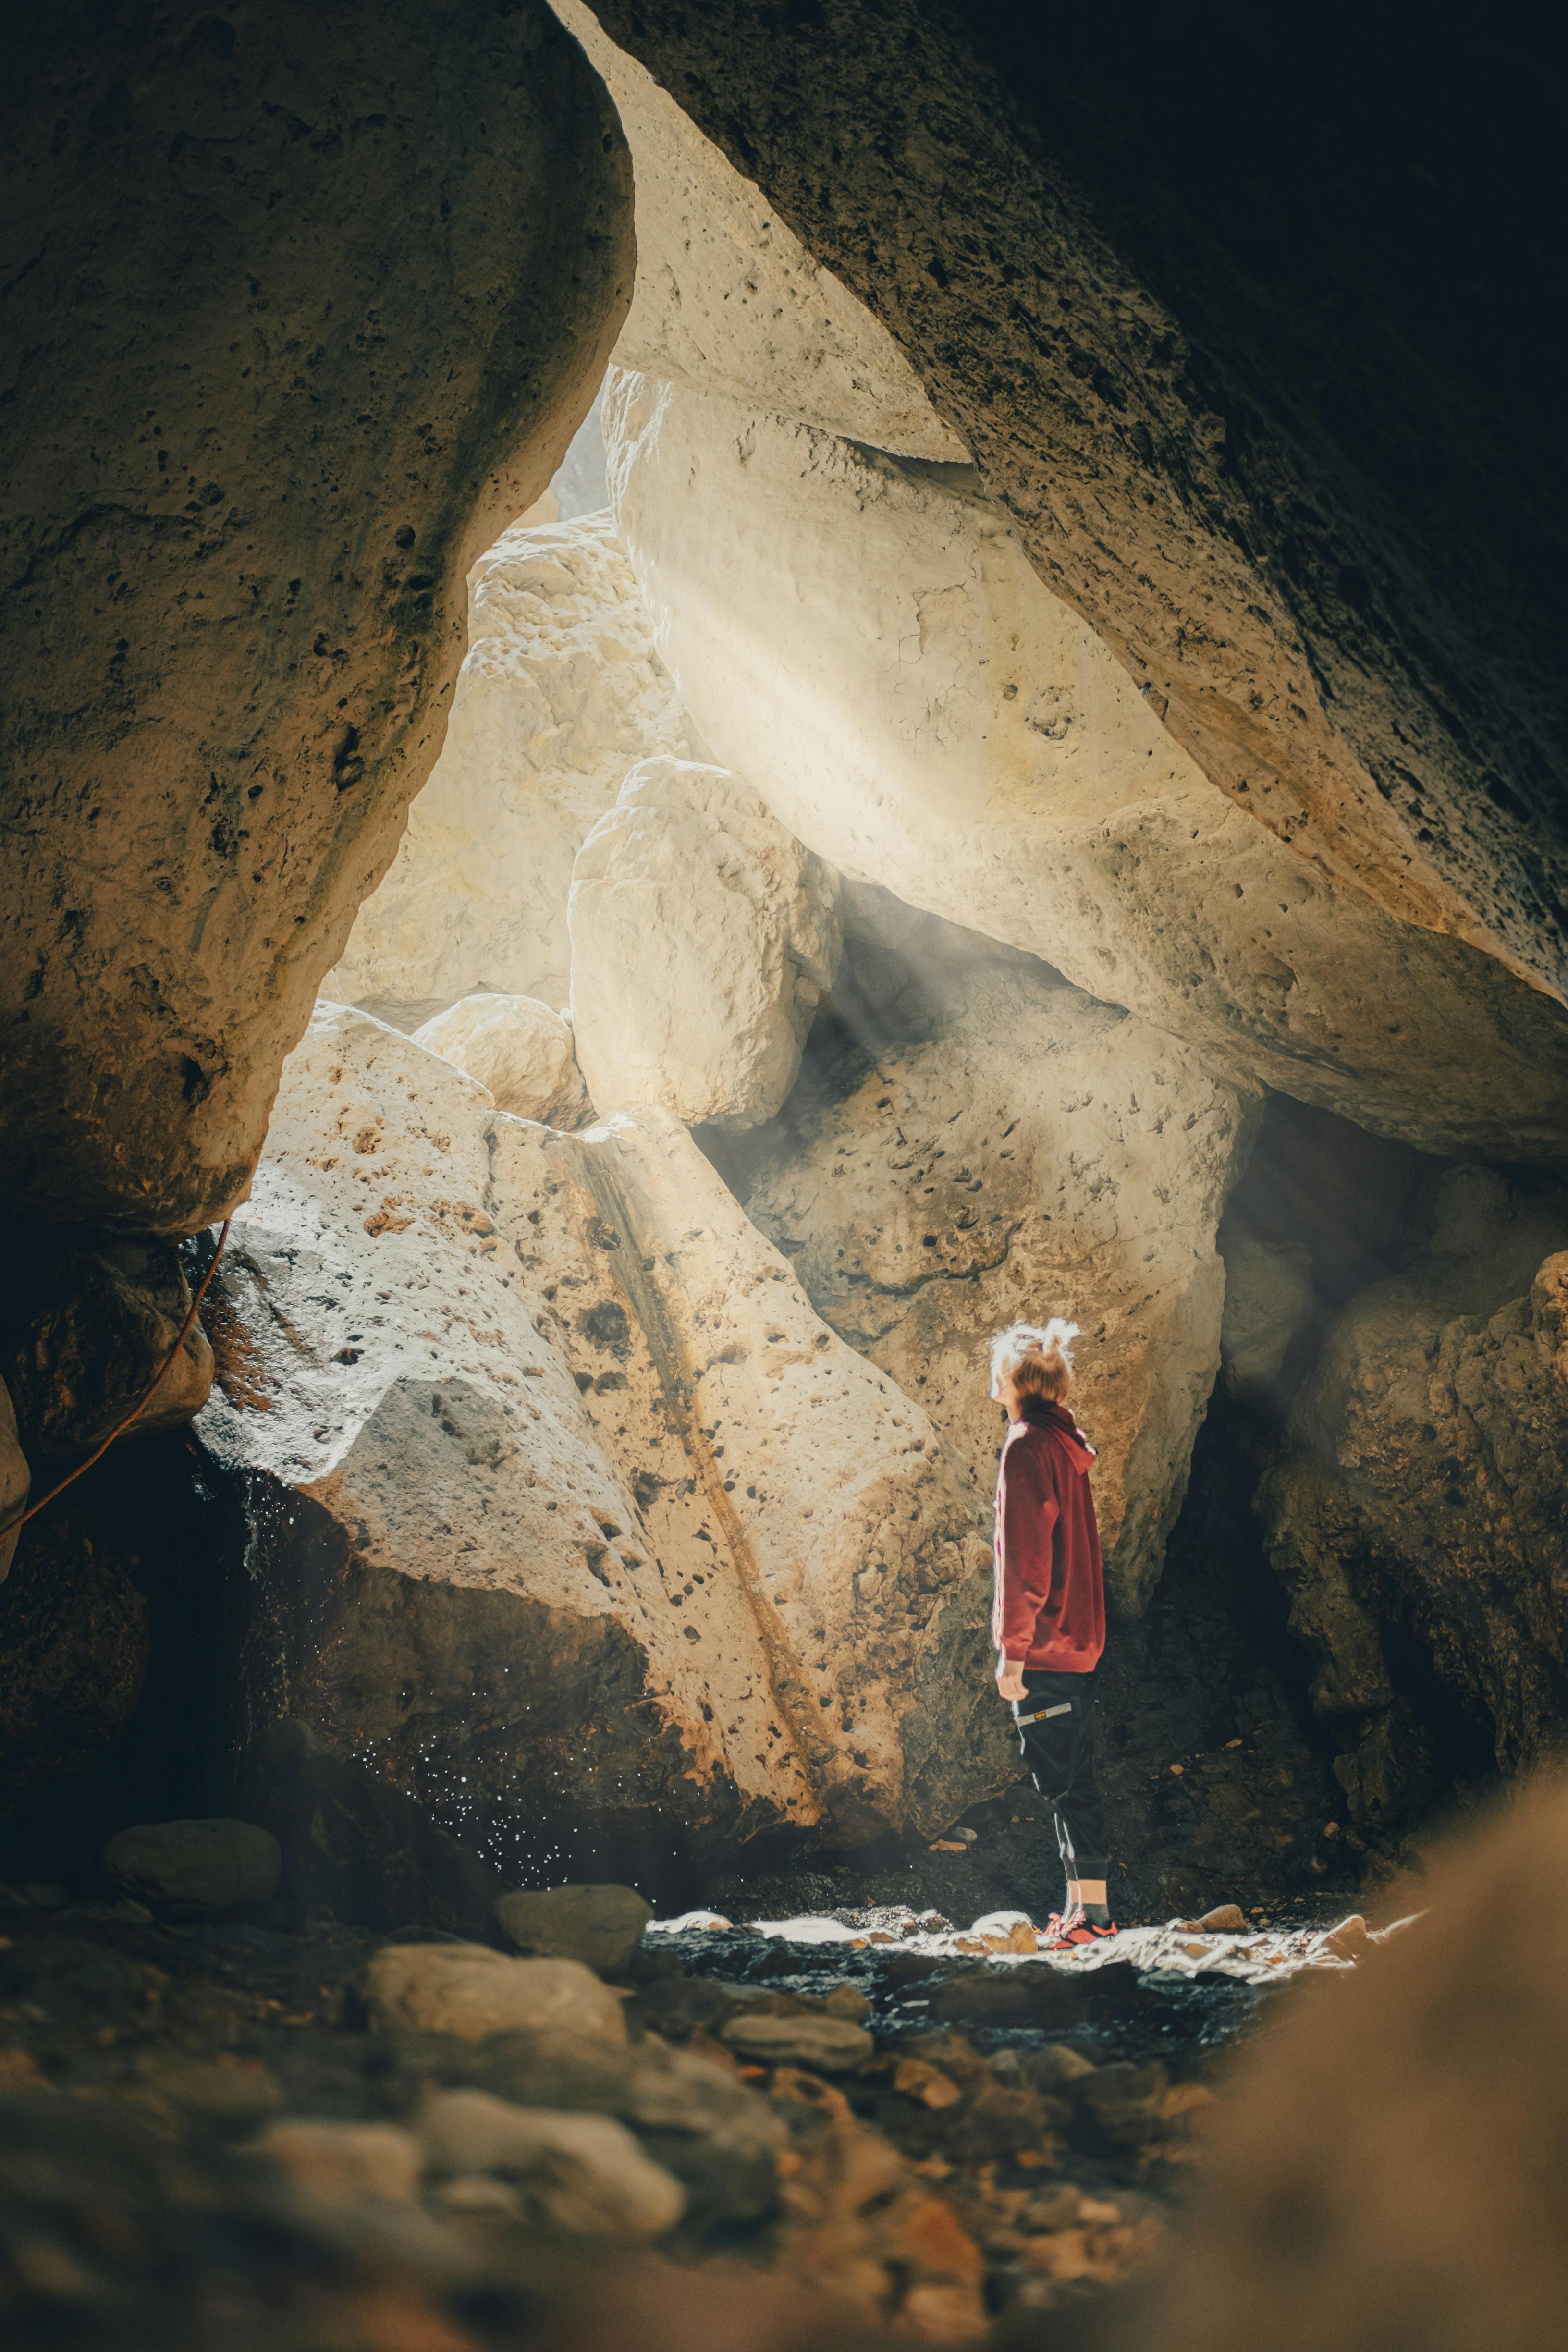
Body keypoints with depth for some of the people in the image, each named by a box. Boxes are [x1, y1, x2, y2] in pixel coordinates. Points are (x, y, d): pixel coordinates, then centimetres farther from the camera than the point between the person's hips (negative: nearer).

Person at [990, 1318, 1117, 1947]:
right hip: (1080, 1638, 9)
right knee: (1075, 1778, 13)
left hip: (1043, 1644, -9)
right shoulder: (1067, 1441, 13)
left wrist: (1012, 1650, -17)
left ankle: (1090, 1912, 0)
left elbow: (1024, 1559, -19)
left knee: (1060, 1781, -3)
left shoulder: (1027, 1448, -15)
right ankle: (1086, 1905, 19)